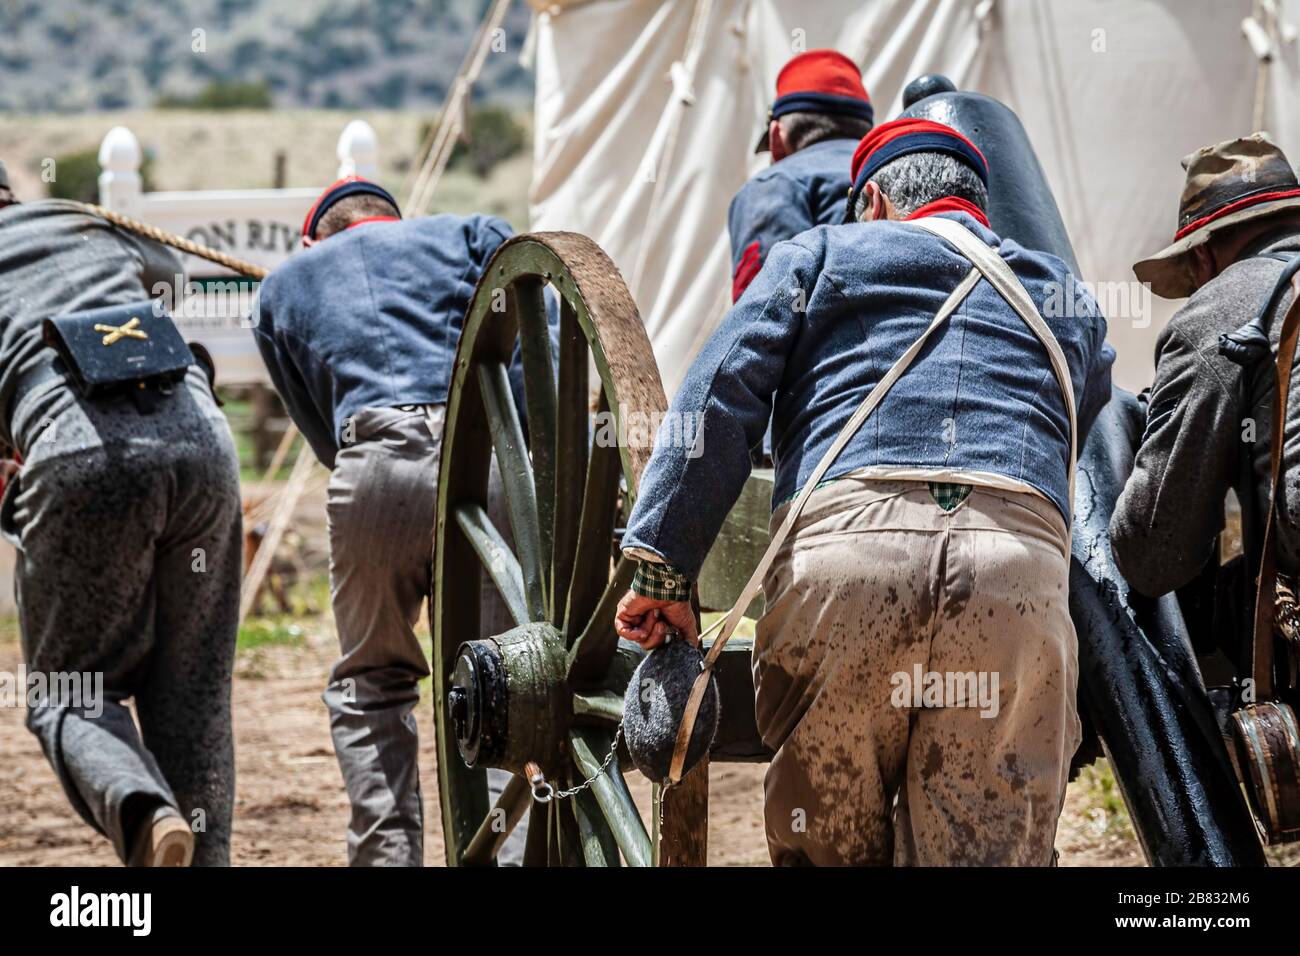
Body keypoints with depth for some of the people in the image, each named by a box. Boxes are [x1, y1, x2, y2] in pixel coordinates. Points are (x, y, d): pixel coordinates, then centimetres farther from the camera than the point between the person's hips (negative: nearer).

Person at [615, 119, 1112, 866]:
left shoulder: (823, 253, 23)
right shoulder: (1067, 298, 34)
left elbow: (721, 395, 10)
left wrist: (663, 568, 6)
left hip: (845, 547, -1)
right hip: (1022, 562, 2)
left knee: (826, 845, 7)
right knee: (990, 850, -1)